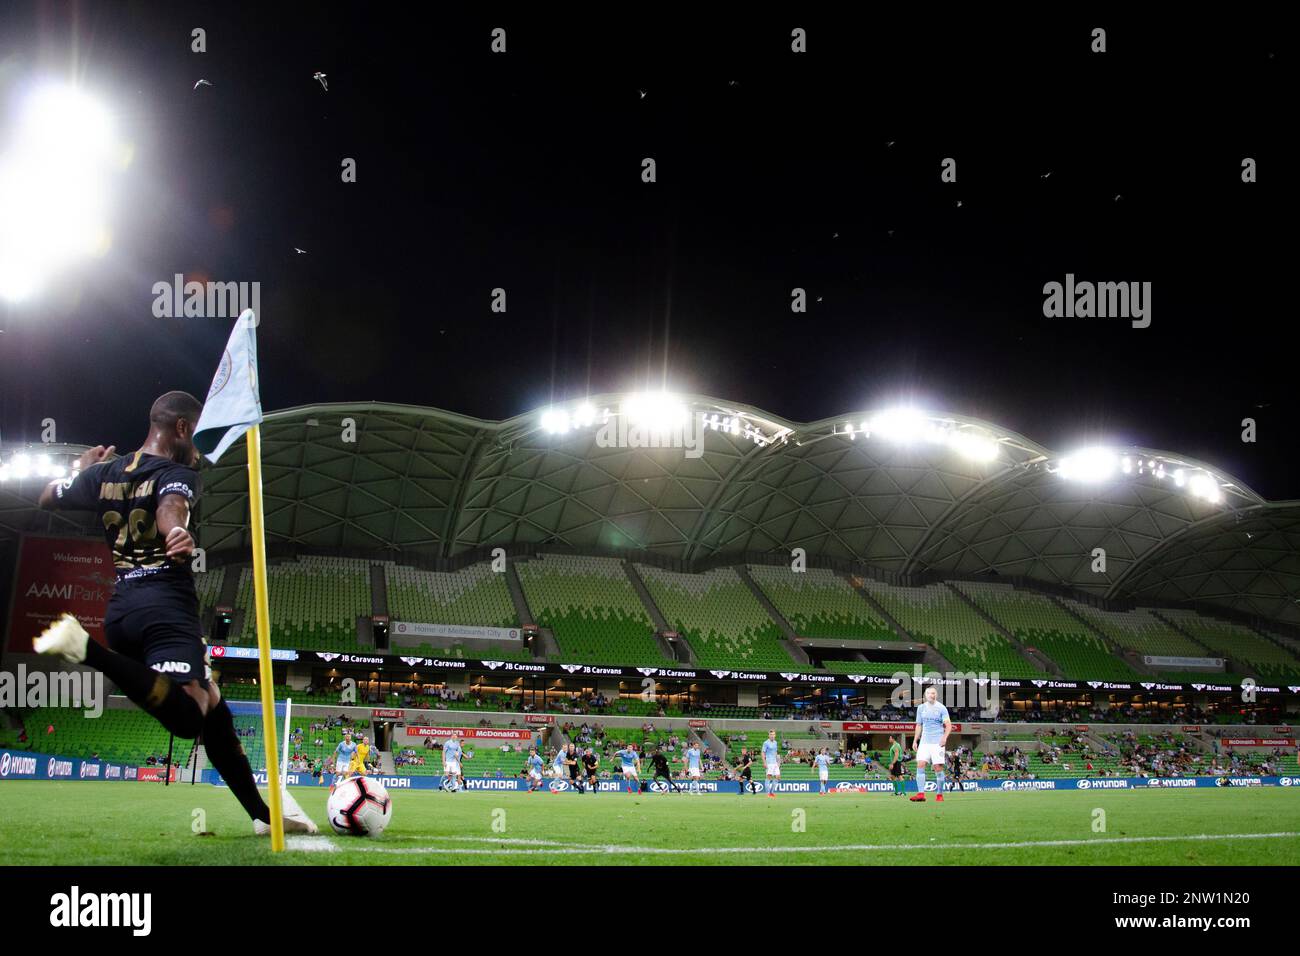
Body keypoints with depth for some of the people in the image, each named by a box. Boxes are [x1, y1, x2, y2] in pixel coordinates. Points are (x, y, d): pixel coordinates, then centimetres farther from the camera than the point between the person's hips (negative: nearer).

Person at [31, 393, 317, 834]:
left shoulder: (105, 473, 14)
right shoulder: (179, 475, -4)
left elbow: (48, 497, 30)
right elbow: (170, 508, -29)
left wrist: (82, 467, 46)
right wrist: (177, 534, -49)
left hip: (119, 609, 9)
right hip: (165, 605, -9)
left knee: (211, 705, 15)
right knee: (187, 716, -26)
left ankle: (262, 812, 16)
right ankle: (85, 648, -32)